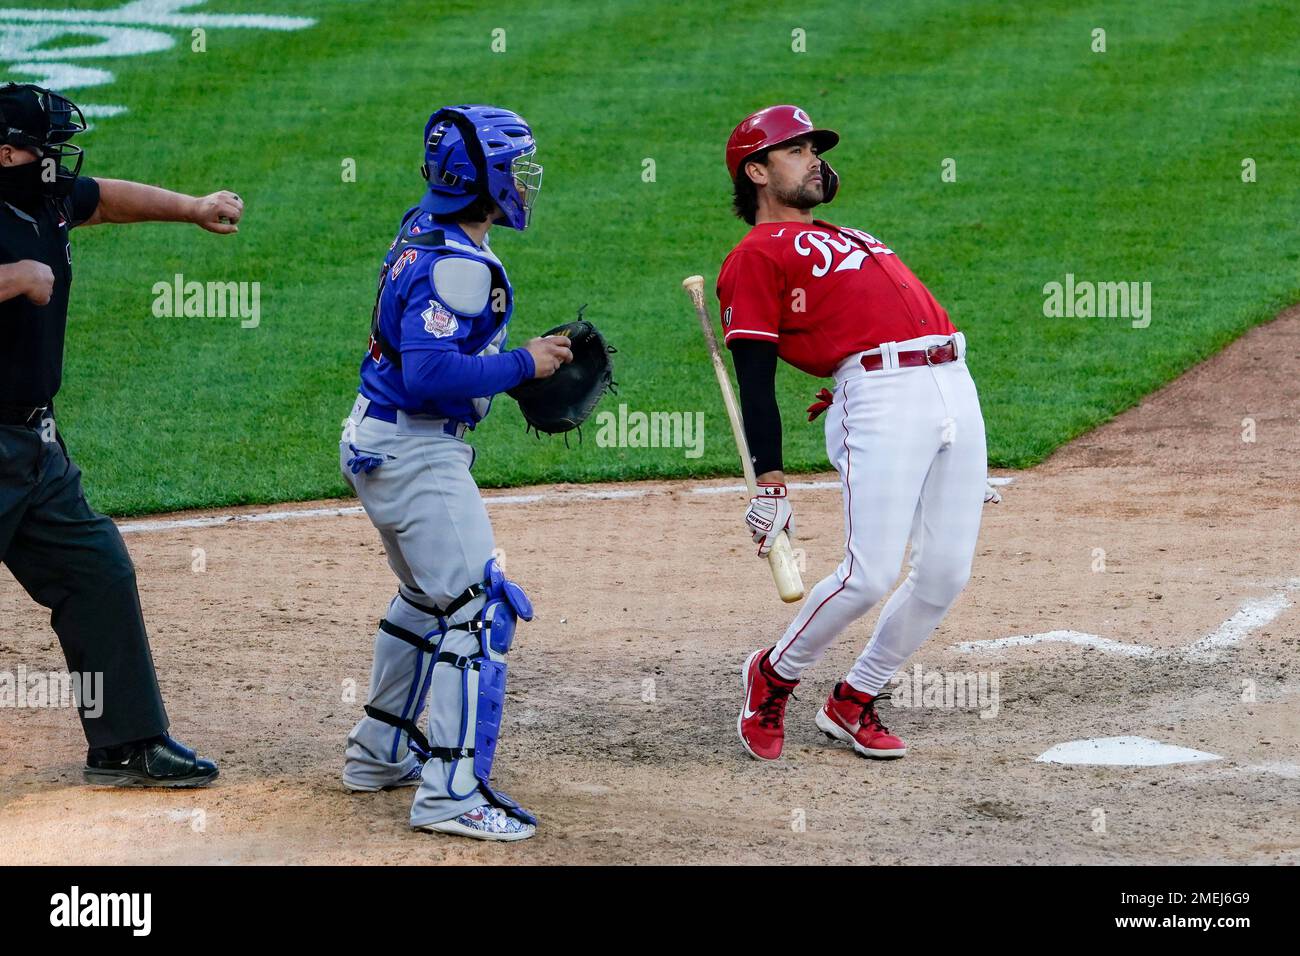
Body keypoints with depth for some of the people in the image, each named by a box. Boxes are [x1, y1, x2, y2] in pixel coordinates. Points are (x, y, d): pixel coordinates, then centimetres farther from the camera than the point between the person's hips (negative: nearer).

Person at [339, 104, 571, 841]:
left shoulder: (424, 232, 8)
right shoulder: (459, 265, -22)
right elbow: (431, 372, -30)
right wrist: (524, 365, -20)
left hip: (375, 442, 11)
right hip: (417, 454, -11)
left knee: (432, 598, 26)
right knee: (479, 608, -11)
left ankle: (380, 752, 37)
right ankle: (451, 792, -13)